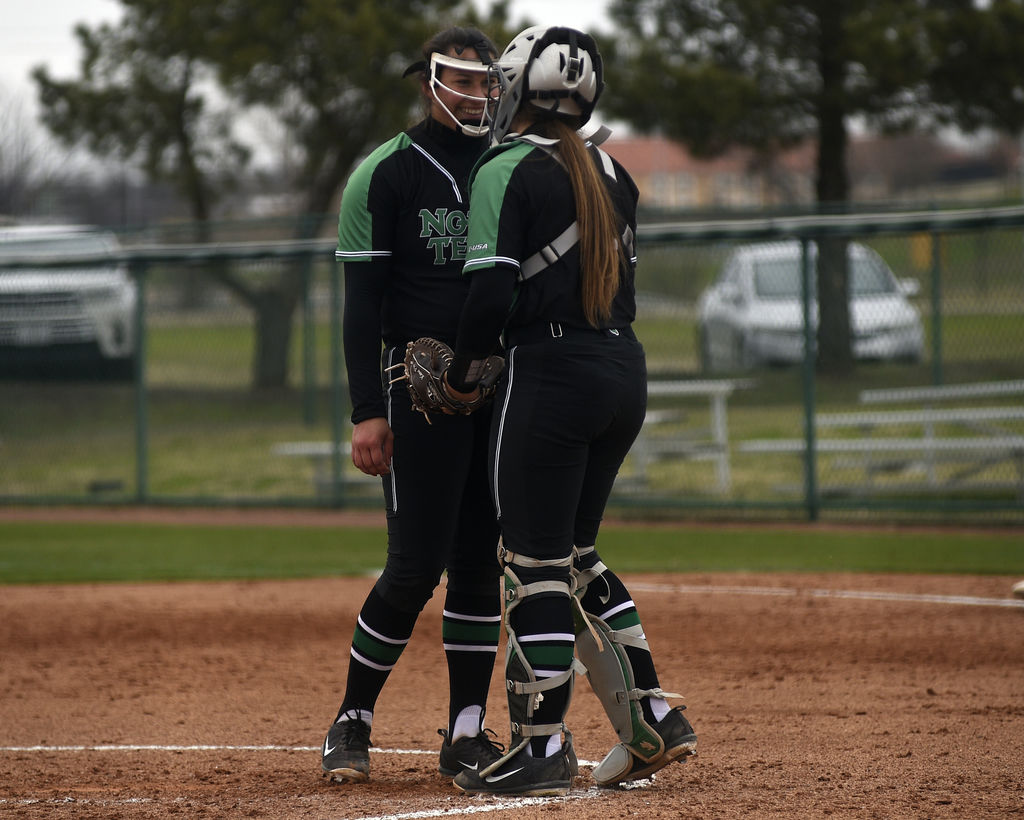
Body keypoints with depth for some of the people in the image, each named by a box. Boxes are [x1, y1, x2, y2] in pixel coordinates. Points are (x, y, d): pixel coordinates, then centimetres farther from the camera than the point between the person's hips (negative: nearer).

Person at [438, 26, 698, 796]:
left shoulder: (507, 171, -10)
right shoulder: (609, 172, 13)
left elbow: (492, 295, -16)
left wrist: (461, 374, -1)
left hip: (551, 376, -8)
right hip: (626, 372, 8)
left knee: (536, 564, -1)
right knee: (576, 555, 18)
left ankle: (544, 747, 0)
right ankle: (653, 717, 14)